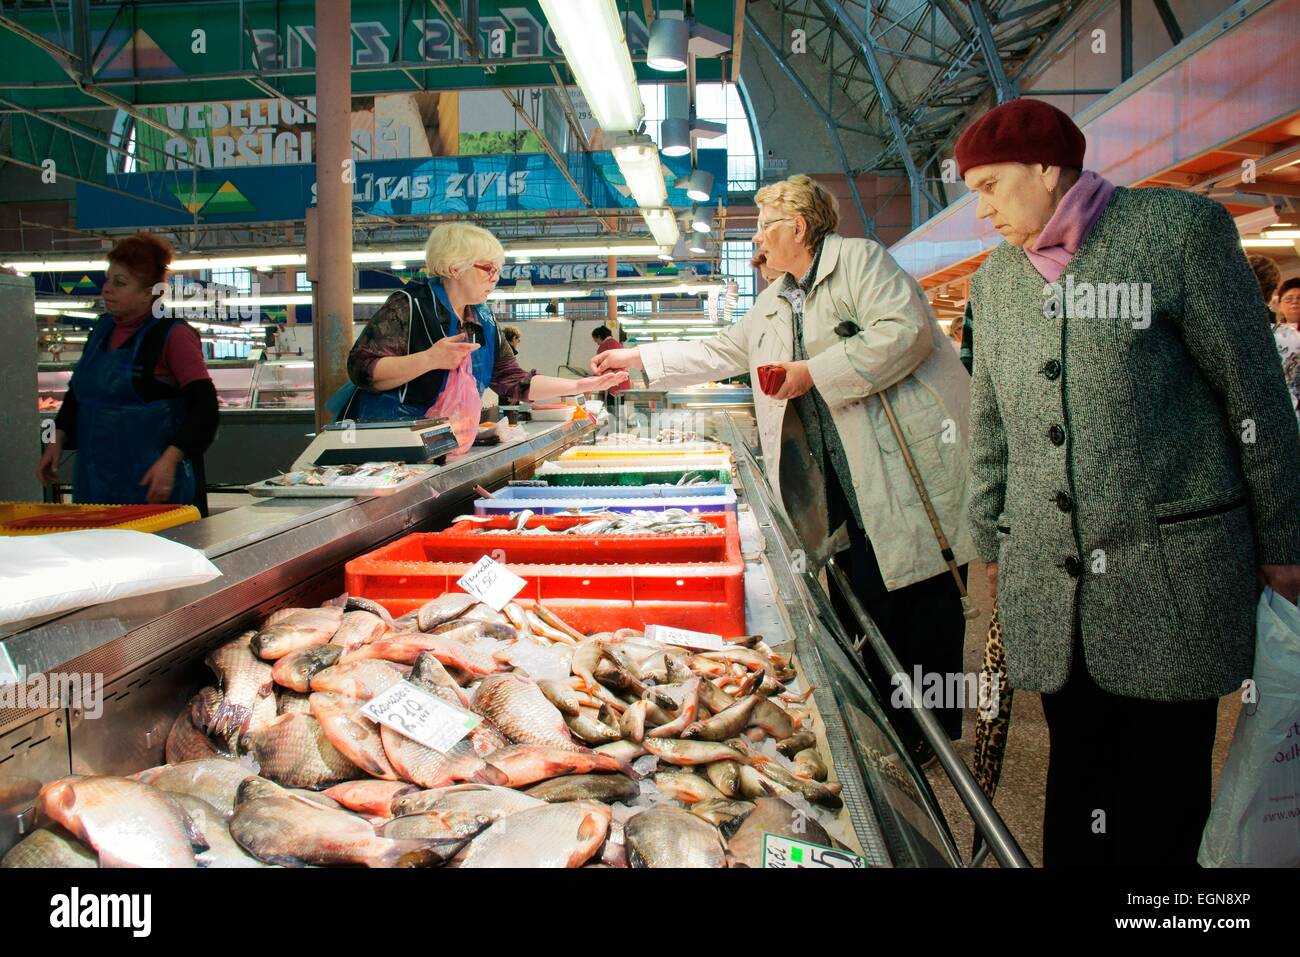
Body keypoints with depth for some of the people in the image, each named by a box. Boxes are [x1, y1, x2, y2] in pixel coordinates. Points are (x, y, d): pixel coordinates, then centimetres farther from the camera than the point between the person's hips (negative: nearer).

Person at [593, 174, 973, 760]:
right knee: (862, 599, 8)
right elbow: (718, 353, 28)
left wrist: (812, 372, -17)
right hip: (842, 482, 8)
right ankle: (883, 725, 20)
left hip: (906, 459, -8)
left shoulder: (860, 259, -4)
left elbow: (907, 331, -18)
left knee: (921, 599, 0)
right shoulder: (774, 304, 22)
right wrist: (638, 359, 27)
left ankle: (931, 730, 12)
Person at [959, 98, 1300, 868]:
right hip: (1049, 585, 4)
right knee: (1078, 794, 9)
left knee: (1162, 804, 4)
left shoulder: (1178, 228, -2)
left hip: (1171, 573, -4)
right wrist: (991, 543, 18)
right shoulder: (996, 279, 13)